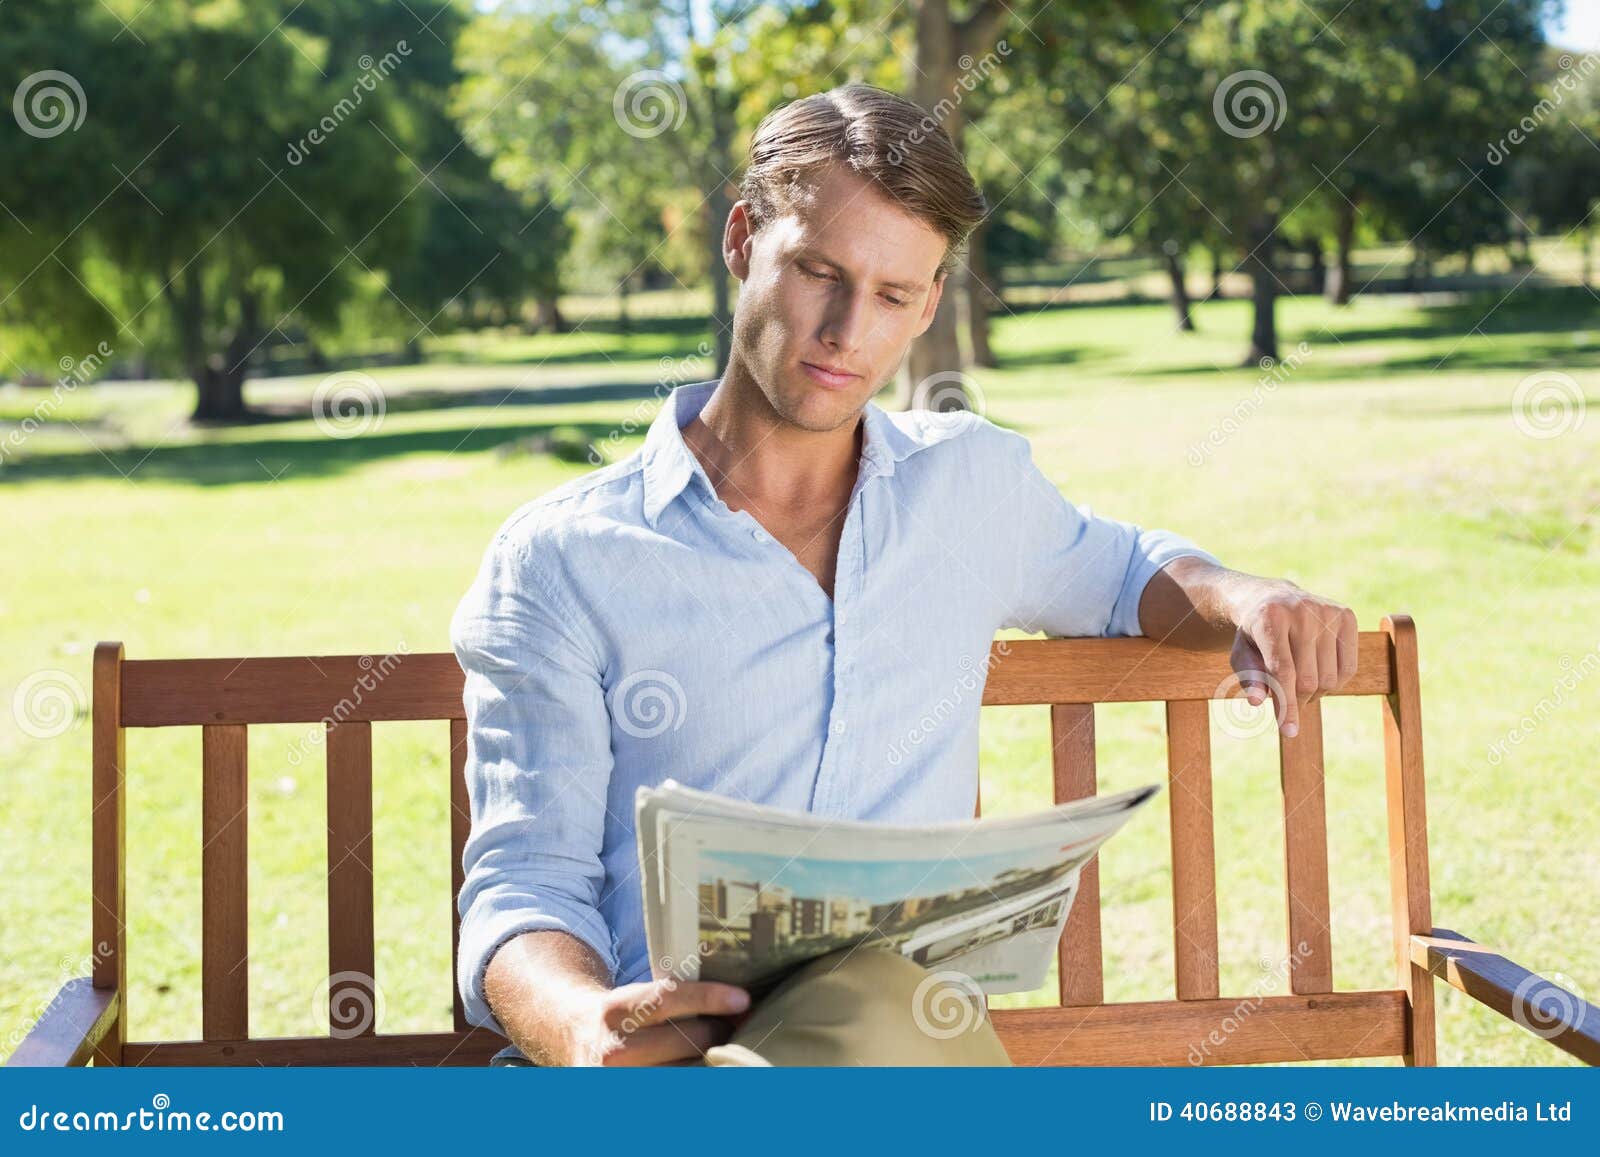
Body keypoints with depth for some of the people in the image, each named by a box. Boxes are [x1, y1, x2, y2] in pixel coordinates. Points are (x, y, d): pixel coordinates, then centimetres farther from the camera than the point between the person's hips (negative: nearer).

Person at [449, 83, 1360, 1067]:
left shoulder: (976, 481, 18)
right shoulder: (559, 560, 6)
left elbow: (1123, 570, 40)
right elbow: (524, 888, 0)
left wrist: (1244, 603, 15)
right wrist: (586, 1029, -25)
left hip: (918, 1044, 3)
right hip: (667, 1051, -2)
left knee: (871, 1005, -38)